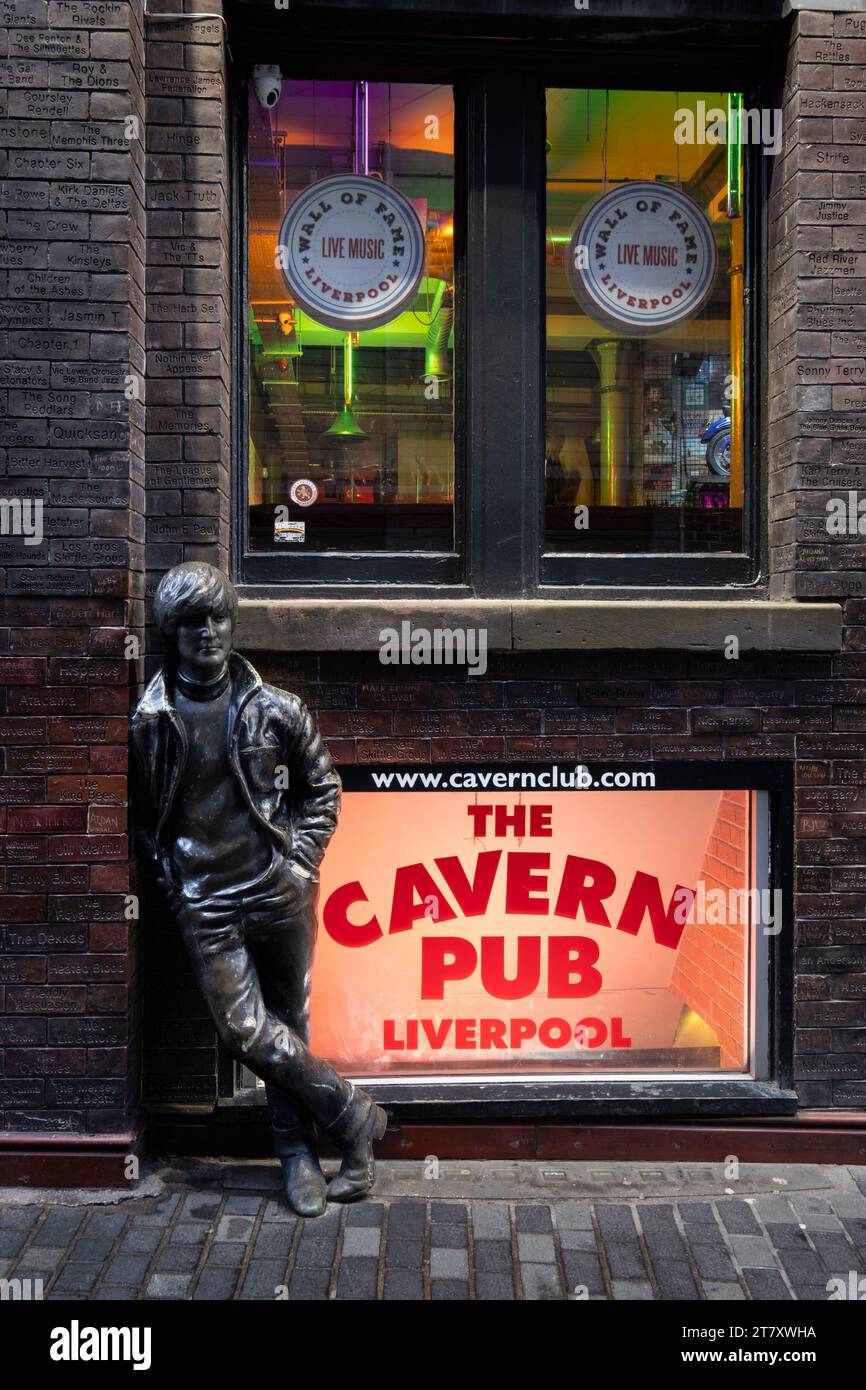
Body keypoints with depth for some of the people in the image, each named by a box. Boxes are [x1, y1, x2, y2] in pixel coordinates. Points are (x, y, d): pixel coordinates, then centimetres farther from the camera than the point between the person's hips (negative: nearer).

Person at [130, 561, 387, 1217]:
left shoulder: (275, 709, 0)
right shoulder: (149, 720, -1)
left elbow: (322, 787, 10)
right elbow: (140, 814, 9)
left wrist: (303, 860, 2)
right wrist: (169, 878, 2)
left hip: (280, 890, 0)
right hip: (206, 904, 0)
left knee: (289, 1024, 10)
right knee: (247, 1032, -7)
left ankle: (298, 1152, 26)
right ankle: (355, 1115, 10)